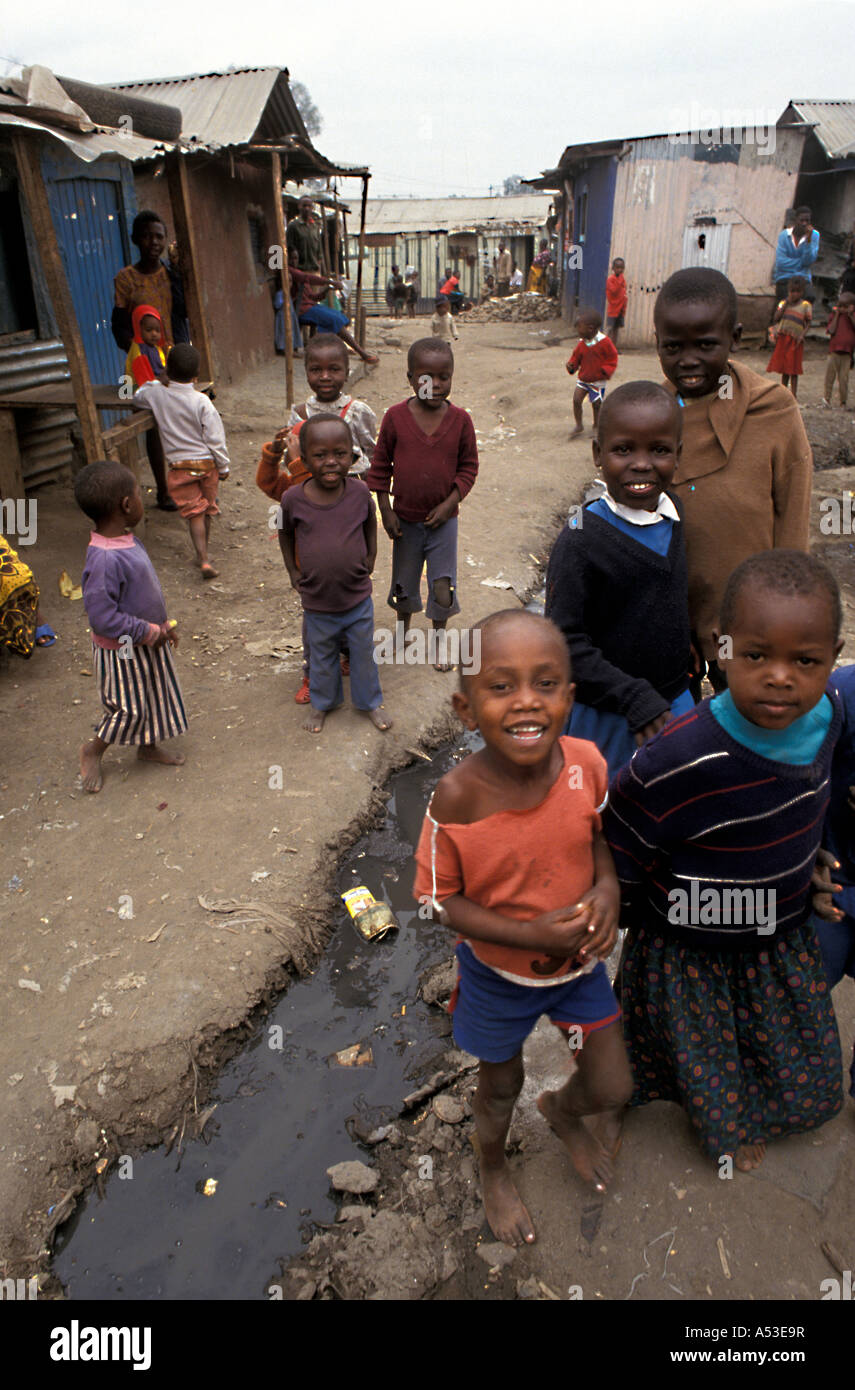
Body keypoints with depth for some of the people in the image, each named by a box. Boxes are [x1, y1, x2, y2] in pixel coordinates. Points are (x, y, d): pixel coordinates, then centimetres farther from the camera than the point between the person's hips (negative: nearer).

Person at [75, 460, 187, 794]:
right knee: (129, 707, 7)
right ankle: (93, 750, 33)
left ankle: (149, 746, 44)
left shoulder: (127, 540, -2)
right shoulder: (104, 559, -33)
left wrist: (163, 626, 8)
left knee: (154, 694, 22)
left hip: (148, 643, 9)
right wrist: (150, 632, -23)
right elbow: (102, 616, -31)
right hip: (123, 652, -9)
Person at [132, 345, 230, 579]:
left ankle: (204, 560, -13)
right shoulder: (201, 402, -14)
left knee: (194, 513, 1)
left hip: (179, 466, 1)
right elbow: (215, 439, -10)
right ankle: (201, 554, 31)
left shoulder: (157, 395, -6)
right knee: (207, 510, 16)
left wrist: (155, 383, 32)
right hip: (206, 463, 0)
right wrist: (223, 467, 1)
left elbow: (138, 398, 19)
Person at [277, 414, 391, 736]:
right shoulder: (294, 499, -15)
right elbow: (285, 533, 4)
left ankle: (369, 702, 43)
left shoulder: (359, 491, -12)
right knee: (322, 657, 20)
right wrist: (293, 572, 4)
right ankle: (322, 702, 47)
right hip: (317, 603, 0)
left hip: (358, 597, 1)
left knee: (364, 653, 18)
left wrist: (370, 558, 7)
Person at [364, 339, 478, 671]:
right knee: (404, 578, 17)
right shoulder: (395, 417, -9)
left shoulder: (460, 420, -9)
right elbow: (380, 465, -1)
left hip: (443, 518, 0)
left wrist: (449, 503, -12)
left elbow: (469, 466, -1)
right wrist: (386, 511, -4)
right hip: (406, 517, 1)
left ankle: (438, 638, 26)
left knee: (442, 583, 3)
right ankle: (403, 622, 45)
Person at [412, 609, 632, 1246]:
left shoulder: (586, 762, -22)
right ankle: (494, 1168, 59)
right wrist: (530, 934, -29)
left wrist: (608, 885, -21)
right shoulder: (457, 798, -31)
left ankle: (562, 1109, 54)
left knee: (613, 1090, 16)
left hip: (580, 960, 3)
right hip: (499, 974, -2)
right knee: (501, 1085, 24)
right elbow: (443, 900, -19)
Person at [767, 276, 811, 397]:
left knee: (793, 370, -2)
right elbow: (776, 319, -1)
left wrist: (802, 335, -15)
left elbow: (808, 323, 1)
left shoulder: (805, 305, 2)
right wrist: (786, 303, -5)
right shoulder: (783, 303, 10)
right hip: (782, 339, 3)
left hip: (795, 341, -3)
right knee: (784, 370, 9)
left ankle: (793, 395, 2)